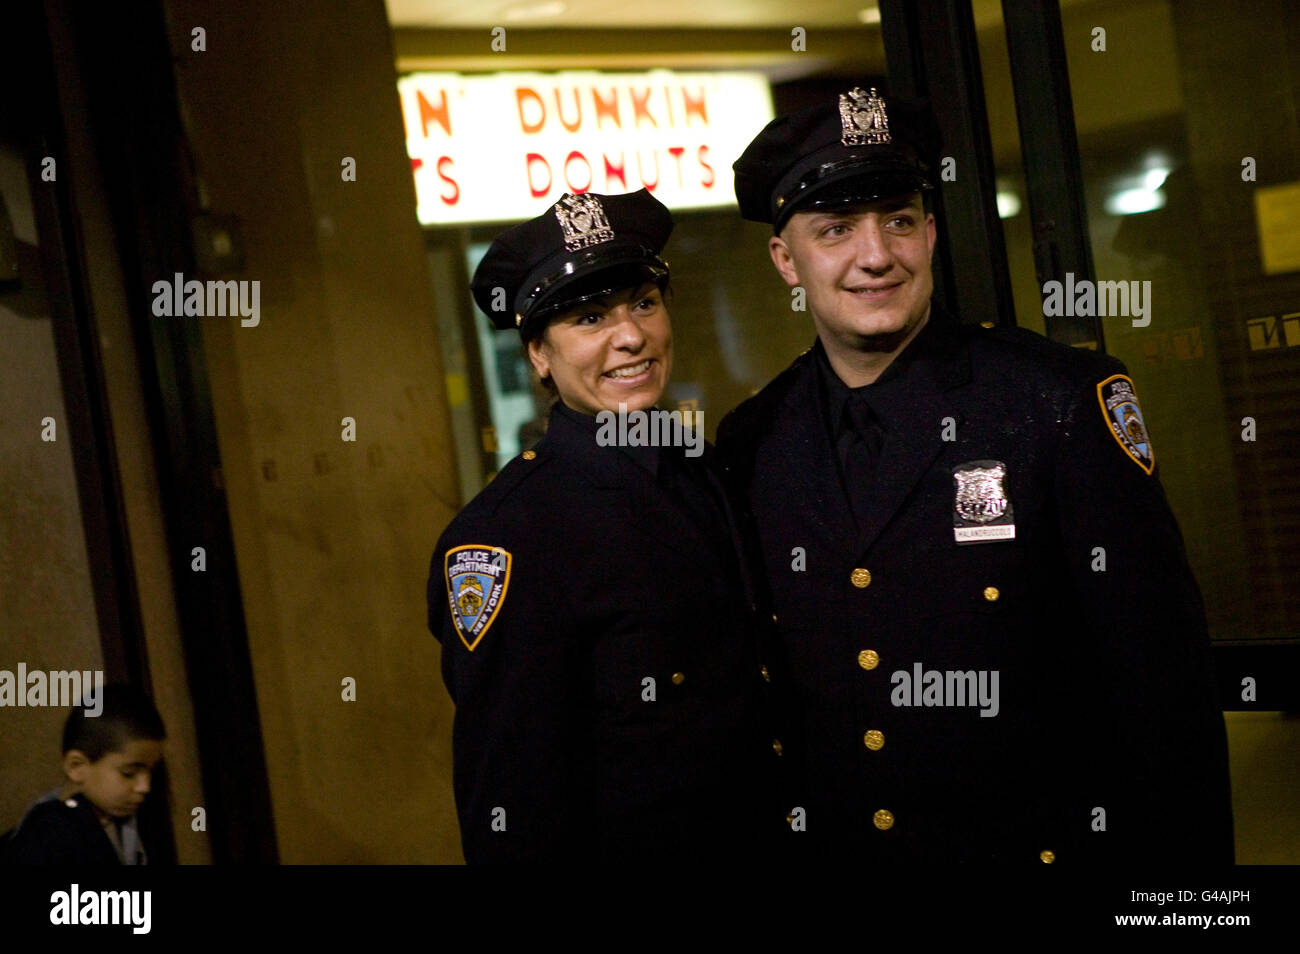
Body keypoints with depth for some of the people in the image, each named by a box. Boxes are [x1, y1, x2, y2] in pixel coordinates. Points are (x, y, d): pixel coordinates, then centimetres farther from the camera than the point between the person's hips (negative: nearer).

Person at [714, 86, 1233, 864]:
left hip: (1048, 844, -3)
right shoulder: (752, 446, -1)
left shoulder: (1066, 402, -11)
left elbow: (1164, 675, -11)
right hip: (835, 844, 3)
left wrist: (1185, 852, -14)